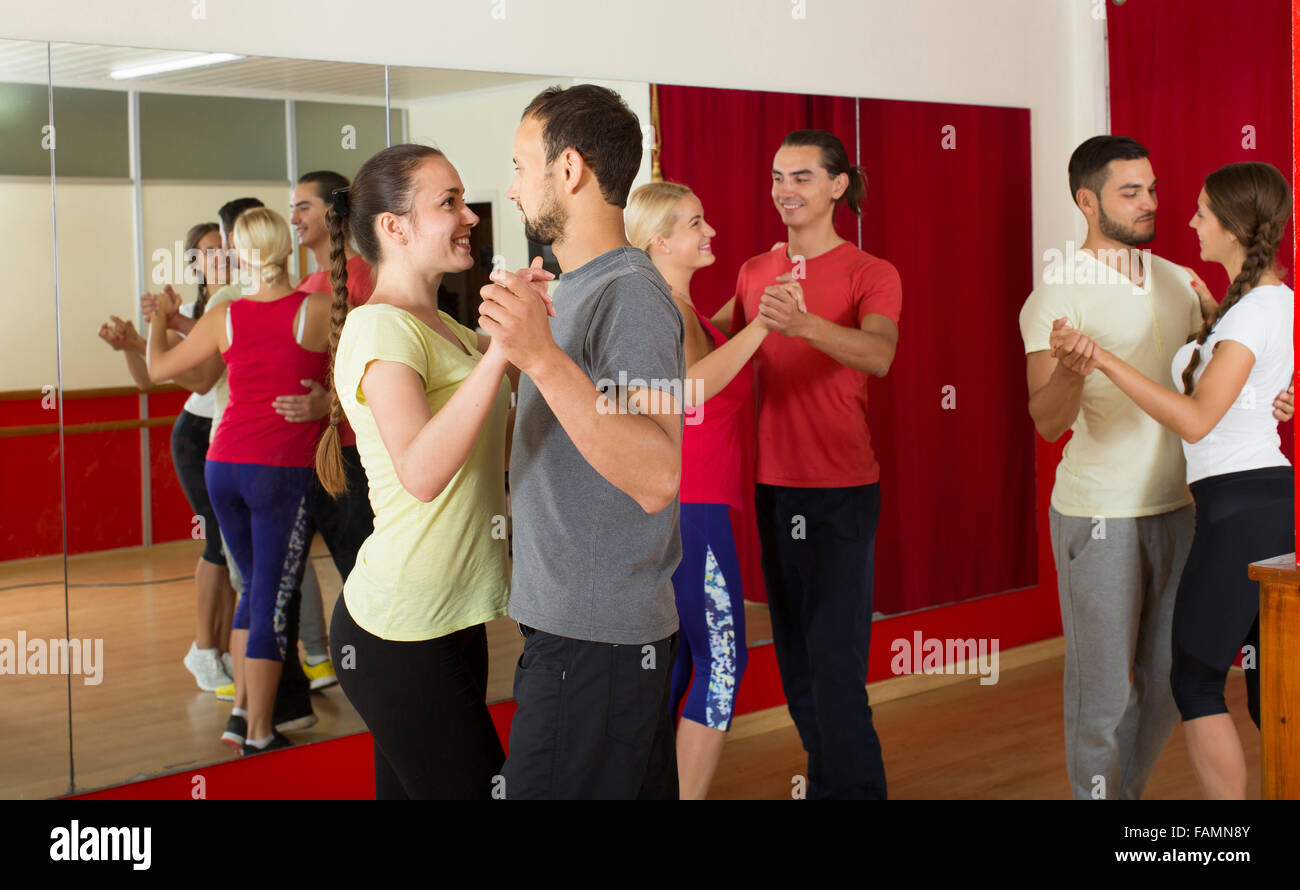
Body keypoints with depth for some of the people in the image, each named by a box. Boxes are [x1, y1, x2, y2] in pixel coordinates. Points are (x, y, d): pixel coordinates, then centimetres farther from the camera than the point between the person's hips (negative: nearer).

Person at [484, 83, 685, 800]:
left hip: (594, 641, -10)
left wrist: (542, 357, -36)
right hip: (571, 624, 10)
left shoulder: (630, 296, -17)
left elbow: (657, 477, -31)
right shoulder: (575, 288, 14)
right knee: (640, 788, 18)